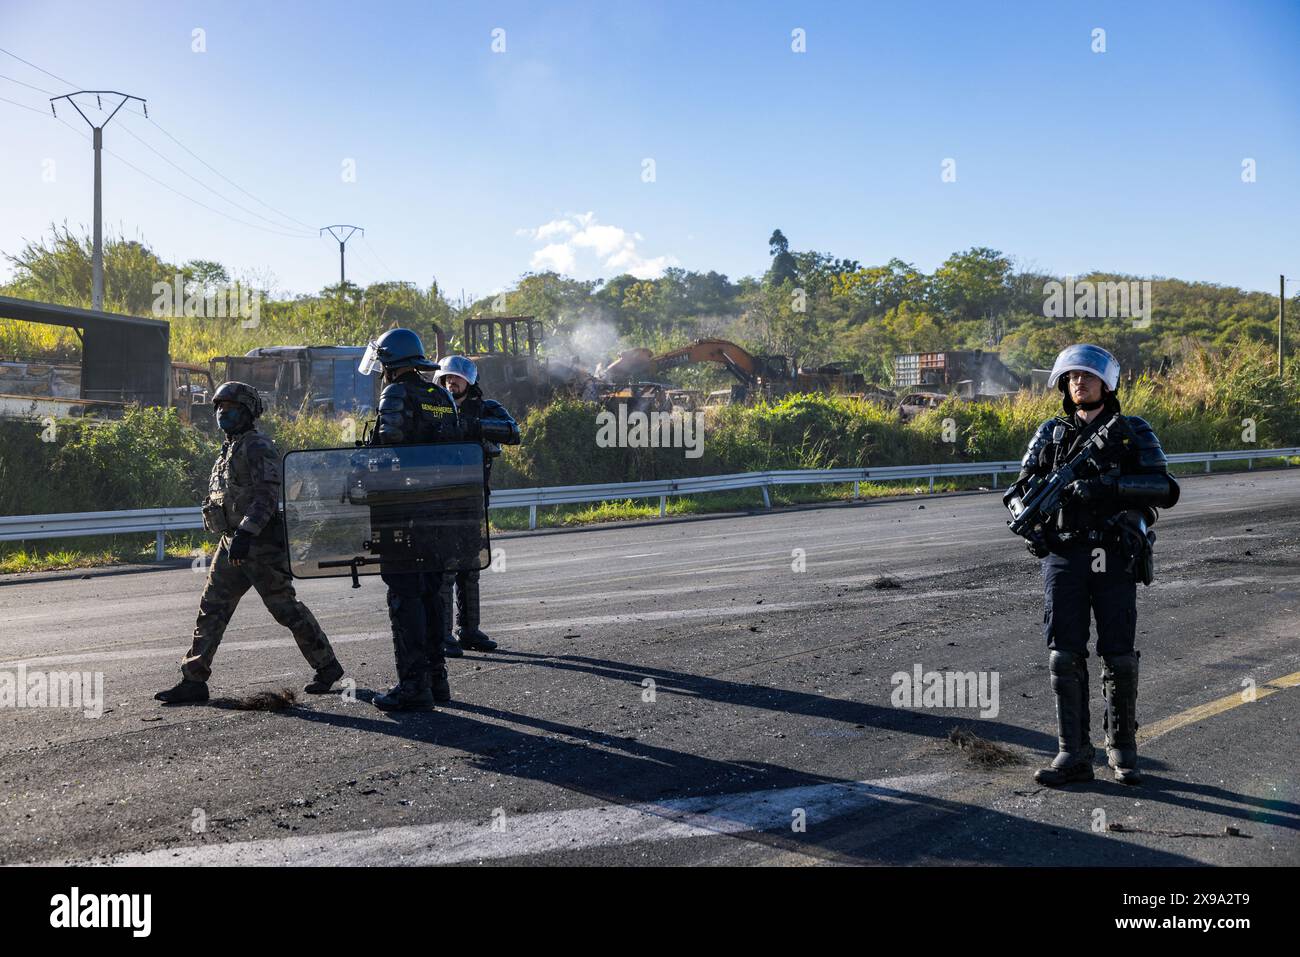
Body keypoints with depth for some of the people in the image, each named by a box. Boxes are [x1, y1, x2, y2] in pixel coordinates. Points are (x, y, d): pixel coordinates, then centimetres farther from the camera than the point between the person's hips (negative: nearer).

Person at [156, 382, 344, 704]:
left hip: (261, 543, -9)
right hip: (233, 543, 9)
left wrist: (246, 533, -31)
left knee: (285, 608, -2)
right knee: (211, 609, 4)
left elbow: (267, 496, -22)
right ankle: (193, 681, 6)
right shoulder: (230, 448, 18)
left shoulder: (258, 447, -13)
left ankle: (327, 667, 11)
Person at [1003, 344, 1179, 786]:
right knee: (1065, 656, -2)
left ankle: (1123, 750, 17)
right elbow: (1021, 488, 8)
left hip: (1114, 558, -2)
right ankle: (1074, 755, 5)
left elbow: (1165, 490, -7)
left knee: (1119, 657, 0)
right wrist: (1023, 499, -16)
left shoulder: (1133, 433, 4)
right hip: (1063, 557, 2)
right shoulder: (1050, 434, 12)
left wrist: (1108, 486, -21)